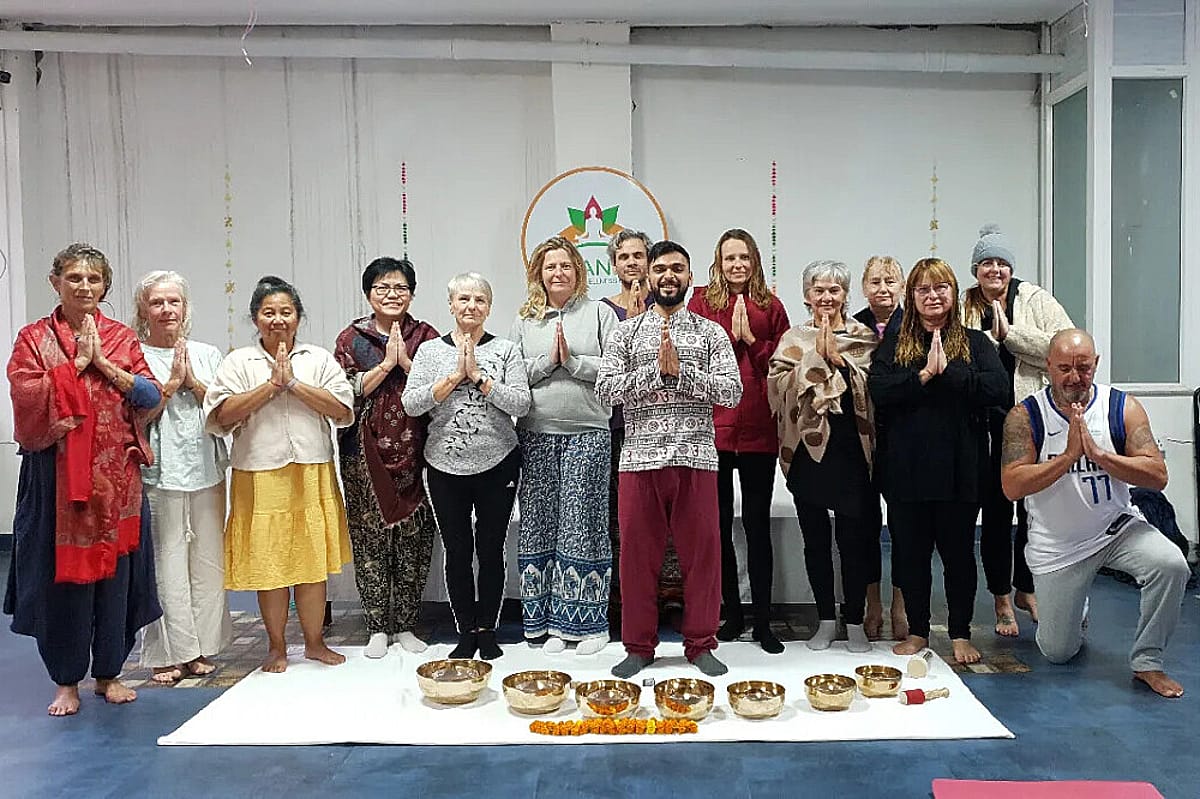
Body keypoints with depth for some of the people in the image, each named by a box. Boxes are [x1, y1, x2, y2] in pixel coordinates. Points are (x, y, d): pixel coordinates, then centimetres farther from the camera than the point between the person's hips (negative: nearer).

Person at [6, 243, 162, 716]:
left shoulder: (122, 338, 9)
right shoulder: (33, 339, 4)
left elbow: (151, 396, -2)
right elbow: (27, 397, -11)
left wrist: (103, 363, -10)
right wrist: (77, 363, -11)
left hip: (116, 476, 2)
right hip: (56, 474, -1)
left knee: (115, 570, 6)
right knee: (62, 573, 4)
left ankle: (109, 674, 22)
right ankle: (66, 681, 19)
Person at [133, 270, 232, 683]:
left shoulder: (207, 354, 12)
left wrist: (193, 382, -6)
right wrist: (171, 383, -10)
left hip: (207, 471, 3)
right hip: (158, 475, -3)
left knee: (208, 561, 6)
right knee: (165, 562, -2)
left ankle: (200, 648, 17)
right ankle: (168, 653, 11)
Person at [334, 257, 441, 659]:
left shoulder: (426, 336, 8)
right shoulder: (351, 338, 6)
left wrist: (405, 362, -12)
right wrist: (386, 364, -10)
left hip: (413, 451, 1)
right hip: (366, 453, 0)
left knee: (413, 539, 3)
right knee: (370, 539, 3)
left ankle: (405, 625, 17)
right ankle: (377, 628, 15)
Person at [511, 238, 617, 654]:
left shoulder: (599, 312, 6)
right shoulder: (525, 319, 13)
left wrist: (573, 360, -11)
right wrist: (547, 361, -8)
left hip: (587, 432, -2)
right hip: (537, 434, 3)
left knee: (583, 523, -1)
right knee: (540, 523, 4)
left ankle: (588, 621, 10)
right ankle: (549, 621, 16)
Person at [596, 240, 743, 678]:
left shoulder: (711, 333, 9)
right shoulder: (626, 333, 9)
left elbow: (732, 392, -3)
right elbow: (606, 388, -3)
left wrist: (680, 369, -12)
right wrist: (656, 368, -13)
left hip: (697, 457, 0)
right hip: (640, 457, 0)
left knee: (702, 551, 5)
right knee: (637, 553, 6)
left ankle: (701, 644, 20)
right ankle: (639, 645, 20)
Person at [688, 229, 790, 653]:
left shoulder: (770, 306, 9)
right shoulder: (703, 301, 5)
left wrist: (751, 339, -8)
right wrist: (731, 338, -12)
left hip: (758, 430, 1)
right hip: (713, 427, 0)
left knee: (757, 523, 5)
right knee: (719, 524, 8)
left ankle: (763, 621, 14)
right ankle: (732, 614, 23)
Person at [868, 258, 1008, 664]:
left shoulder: (975, 343, 6)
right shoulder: (893, 346, 7)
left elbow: (998, 388, -11)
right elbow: (878, 391, -9)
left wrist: (947, 371, -14)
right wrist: (924, 374, -15)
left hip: (959, 467, -1)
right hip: (907, 468, 1)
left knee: (958, 552, 8)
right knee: (911, 552, 9)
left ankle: (961, 634, 23)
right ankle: (917, 632, 23)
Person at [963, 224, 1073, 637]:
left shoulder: (1034, 300, 1)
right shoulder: (963, 307, 4)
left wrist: (1010, 332, -12)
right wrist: (991, 337, -15)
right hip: (986, 424, 0)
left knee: (1034, 506, 10)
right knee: (995, 511, 5)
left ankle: (1027, 588, 30)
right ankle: (1002, 599, 18)